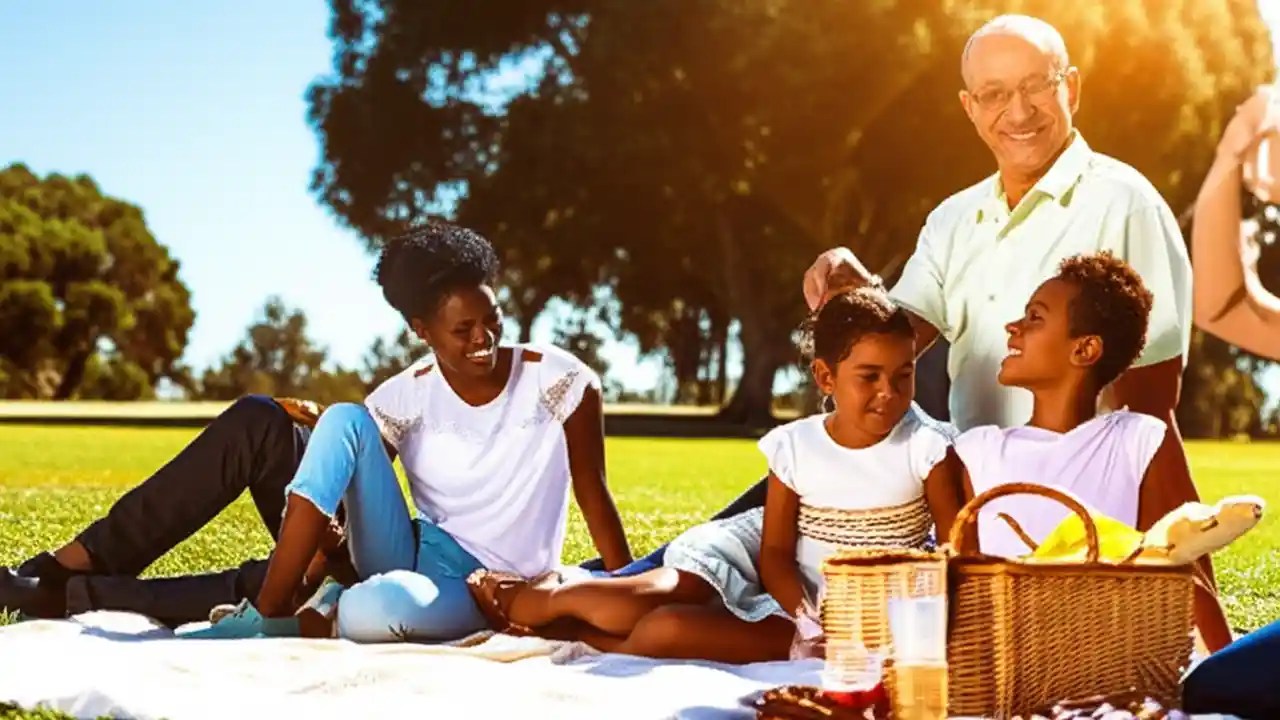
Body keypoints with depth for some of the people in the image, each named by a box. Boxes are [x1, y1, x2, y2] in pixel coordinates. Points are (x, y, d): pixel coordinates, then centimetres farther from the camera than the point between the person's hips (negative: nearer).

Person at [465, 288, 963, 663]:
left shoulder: (924, 447, -9)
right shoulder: (794, 446, -4)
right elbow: (775, 552, -4)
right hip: (797, 602, 3)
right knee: (665, 593, -22)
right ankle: (543, 599, 6)